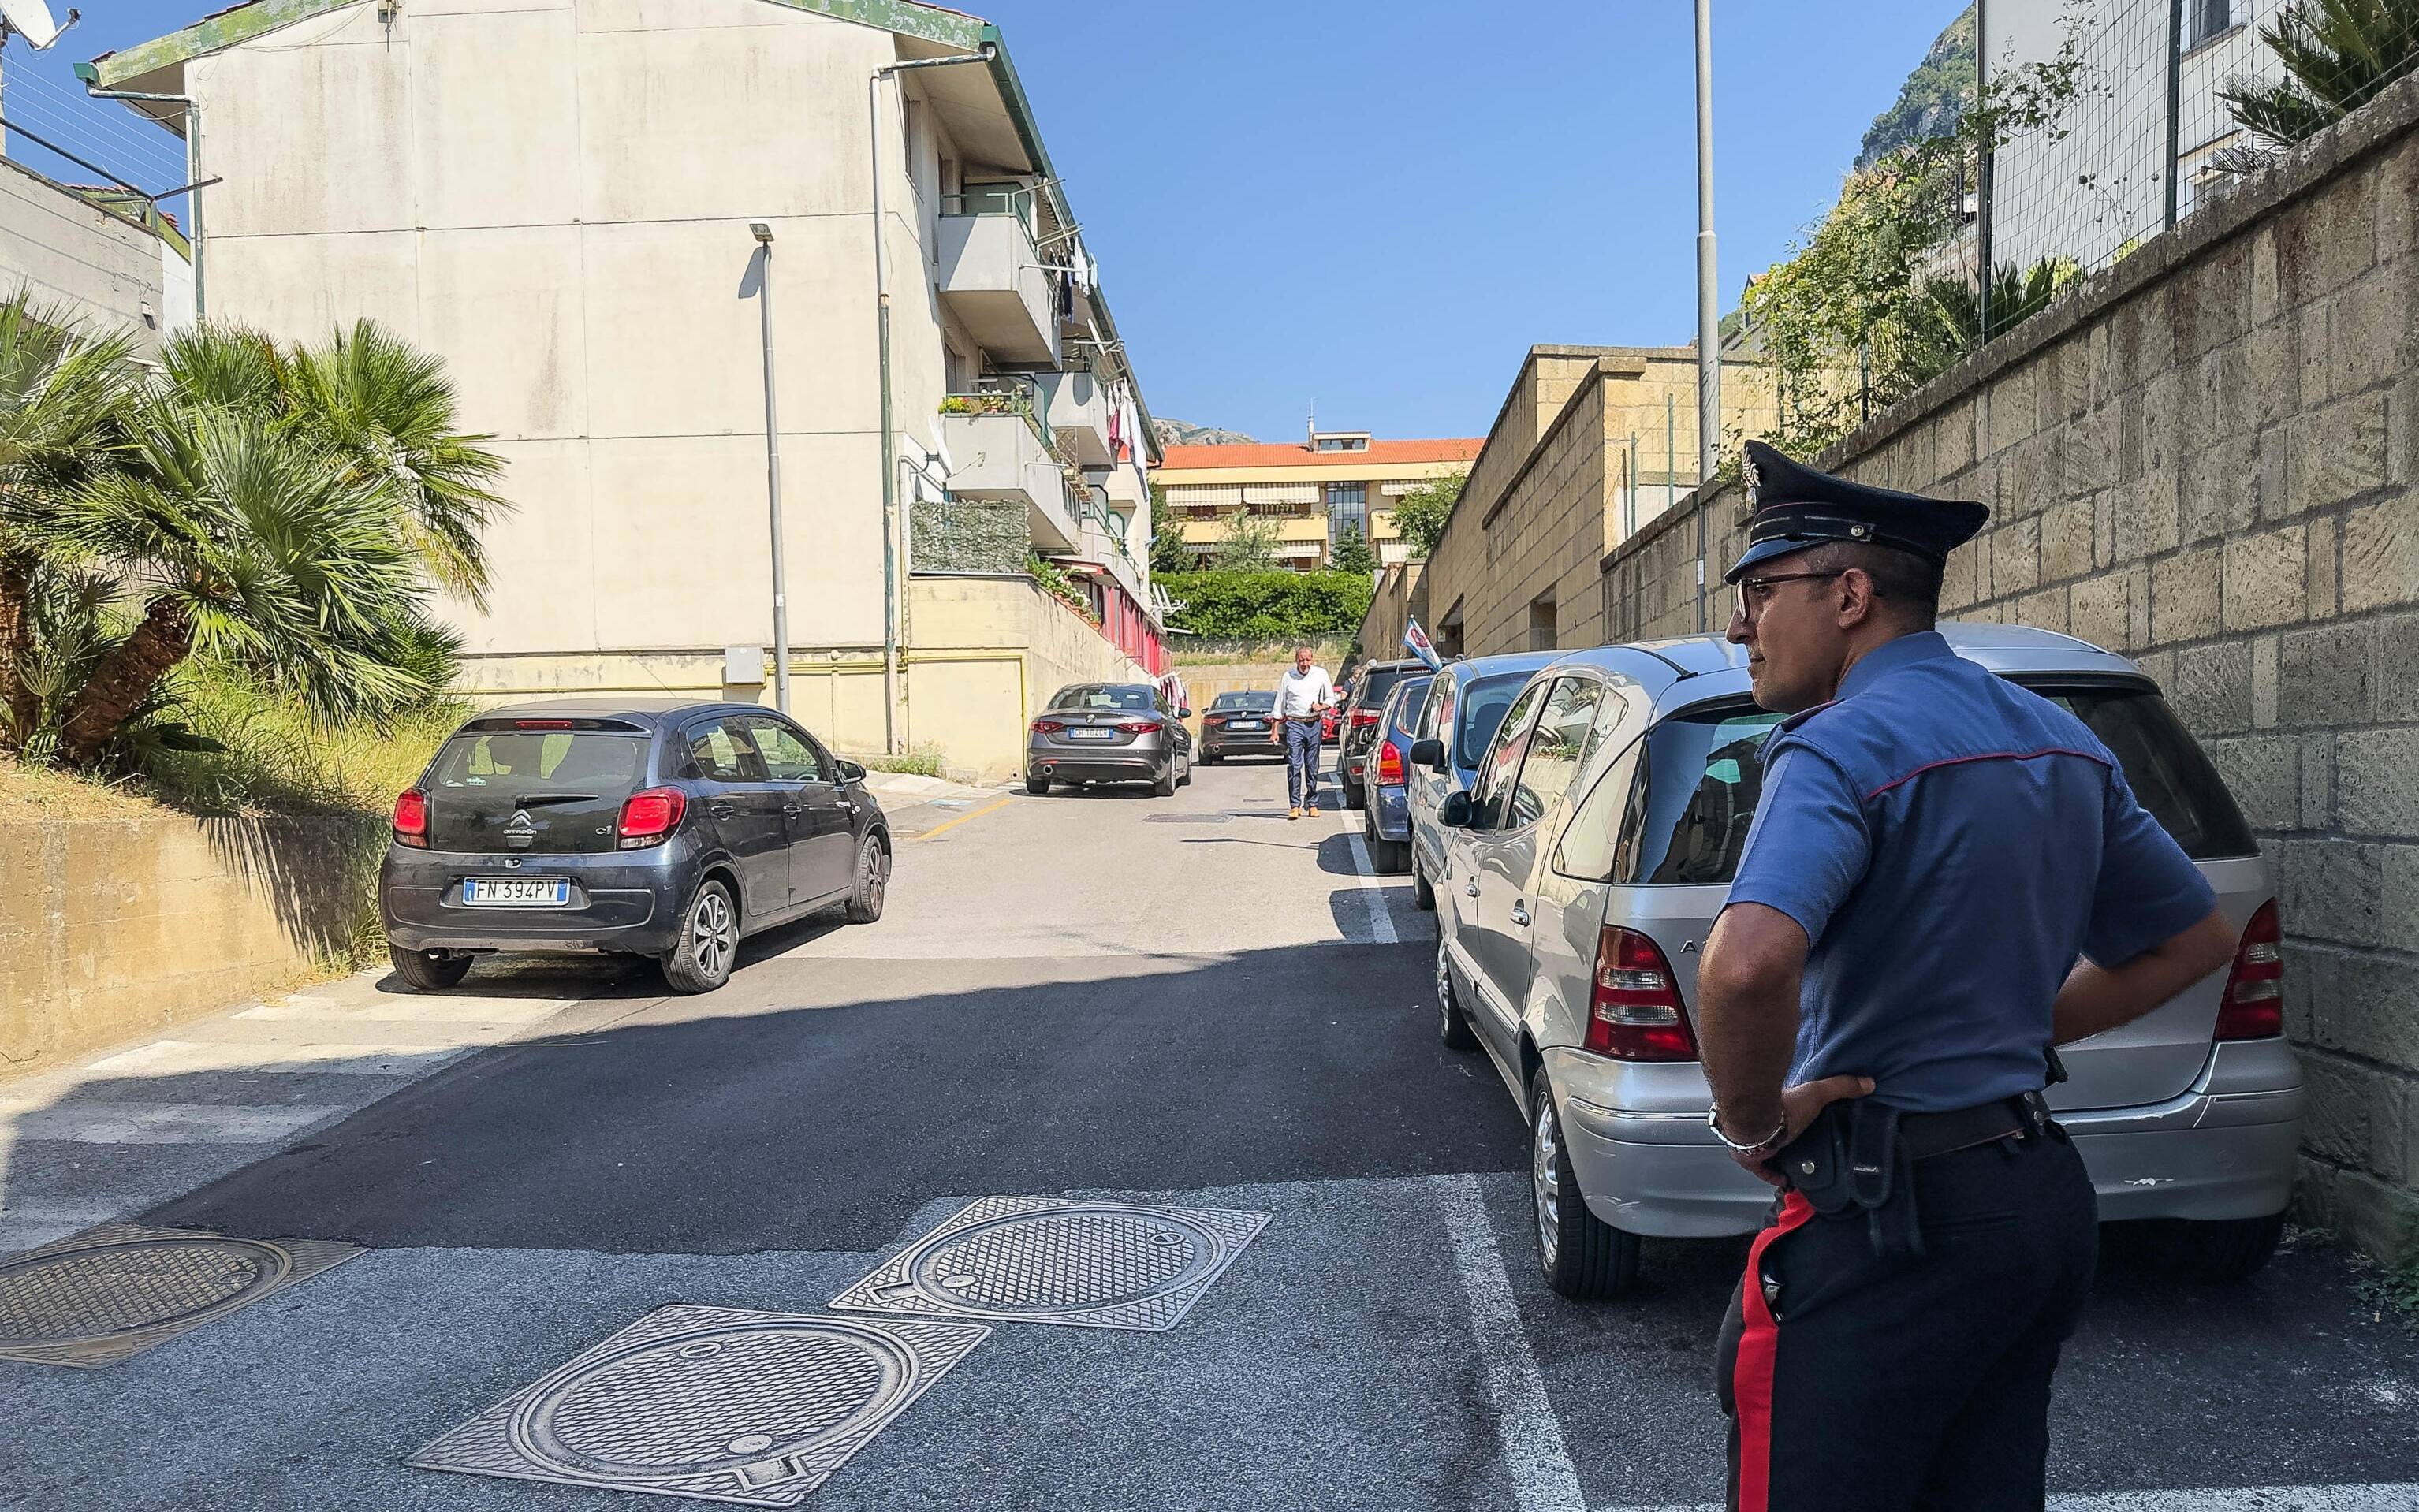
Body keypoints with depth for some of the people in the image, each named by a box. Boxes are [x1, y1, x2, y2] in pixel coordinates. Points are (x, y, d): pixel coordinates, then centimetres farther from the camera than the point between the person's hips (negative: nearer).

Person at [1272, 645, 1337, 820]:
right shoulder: (1287, 677, 5)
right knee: (1294, 765, -10)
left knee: (1312, 767, 6)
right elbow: (1280, 705, 10)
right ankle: (1295, 806, -10)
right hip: (1294, 724, -1)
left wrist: (1322, 706, -9)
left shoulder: (1321, 674, 7)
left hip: (1314, 725, 1)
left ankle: (1312, 803, 17)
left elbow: (1331, 699, 14)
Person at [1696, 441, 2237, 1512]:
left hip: (1888, 1222, -9)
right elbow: (2196, 938, 22)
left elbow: (1748, 965, -37)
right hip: (2044, 1196, 9)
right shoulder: (2058, 740, 10)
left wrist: (1751, 1123, -19)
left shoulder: (1844, 745, -18)